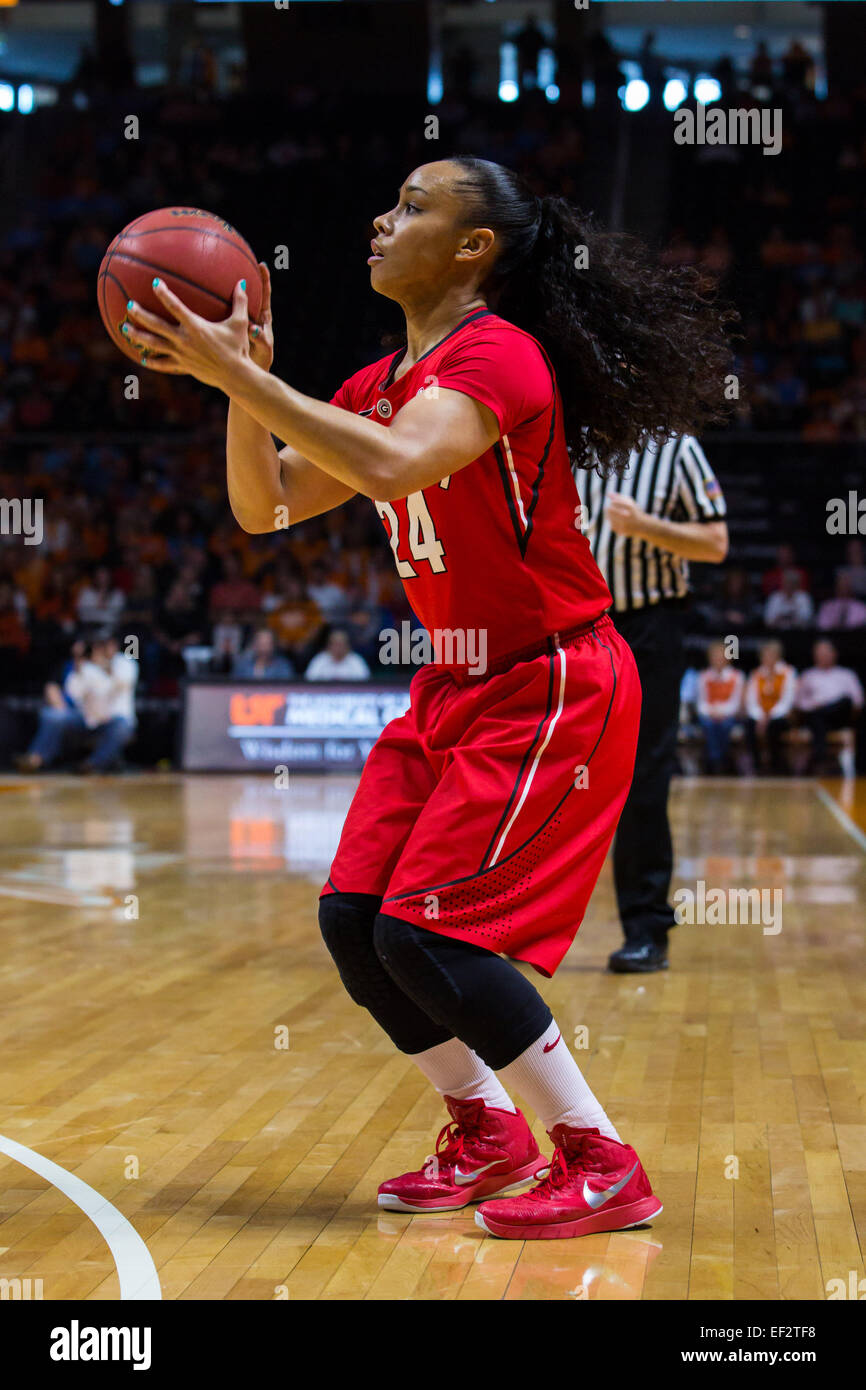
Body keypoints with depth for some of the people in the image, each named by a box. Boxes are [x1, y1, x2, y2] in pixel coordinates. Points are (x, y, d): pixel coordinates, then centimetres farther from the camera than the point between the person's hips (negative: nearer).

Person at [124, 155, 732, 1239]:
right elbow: (263, 506, 9)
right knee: (351, 918, 5)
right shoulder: (382, 384, 11)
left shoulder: (497, 354, -17)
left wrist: (236, 375, -32)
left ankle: (603, 1167, -3)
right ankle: (487, 1134, 21)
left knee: (426, 930, -15)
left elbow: (392, 465, -36)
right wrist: (247, 385, -6)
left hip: (551, 690, -9)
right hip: (453, 690, 9)